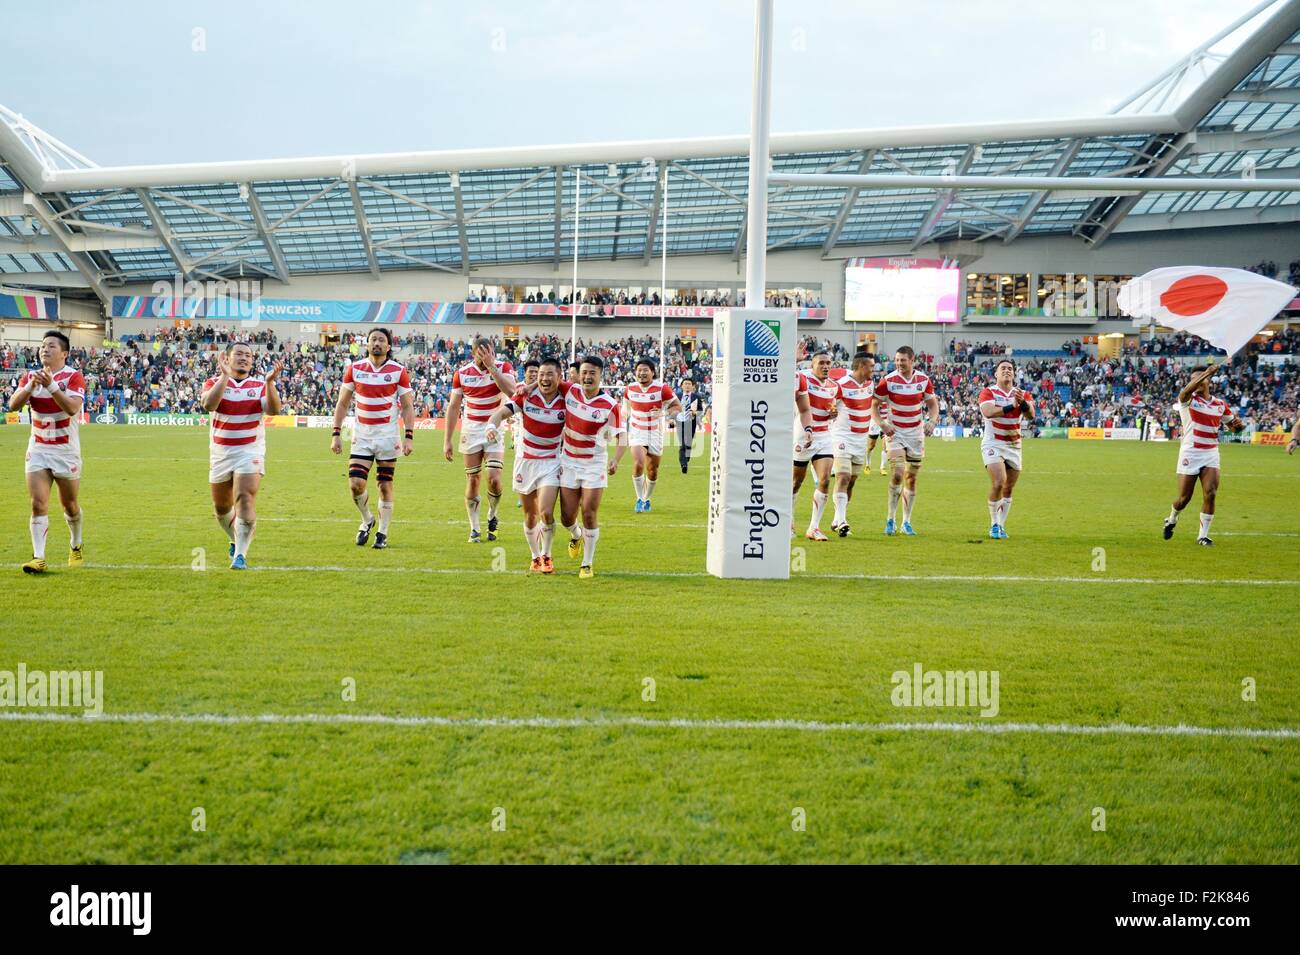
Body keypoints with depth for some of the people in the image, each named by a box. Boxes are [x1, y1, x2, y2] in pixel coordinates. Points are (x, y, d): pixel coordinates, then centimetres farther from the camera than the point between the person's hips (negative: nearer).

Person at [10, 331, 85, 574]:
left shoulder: (74, 376, -8)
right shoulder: (30, 376, 6)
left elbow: (72, 408, -23)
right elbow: (13, 405, -6)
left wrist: (51, 385, -31)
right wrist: (31, 385, -21)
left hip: (66, 451, -3)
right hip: (38, 449, 3)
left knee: (69, 505, 10)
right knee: (38, 504, -9)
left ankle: (76, 547, 34)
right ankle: (38, 558, -11)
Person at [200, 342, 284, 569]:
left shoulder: (260, 385, 1)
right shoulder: (214, 382, 0)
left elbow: (273, 409, -17)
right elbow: (208, 404, -22)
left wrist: (270, 382, -30)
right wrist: (225, 376, -24)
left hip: (250, 451, -2)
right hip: (220, 453, 2)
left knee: (245, 499, -19)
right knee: (221, 507, 13)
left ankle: (240, 555, -19)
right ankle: (236, 542, 39)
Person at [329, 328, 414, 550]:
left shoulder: (398, 371, -3)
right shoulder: (354, 369, 2)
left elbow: (407, 406, 0)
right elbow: (342, 403, 7)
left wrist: (409, 436, -10)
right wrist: (336, 434, 1)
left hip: (388, 437, -1)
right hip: (361, 436, 1)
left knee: (385, 486, 2)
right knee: (356, 484, -8)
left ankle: (382, 533, 15)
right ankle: (367, 520, 20)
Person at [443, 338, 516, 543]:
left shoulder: (503, 367, -7)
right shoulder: (462, 373, -2)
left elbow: (511, 391, -26)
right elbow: (453, 406, 3)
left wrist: (491, 367, -28)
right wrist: (447, 440, 1)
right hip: (471, 430, 1)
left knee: (494, 479, -12)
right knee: (472, 480, 1)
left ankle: (492, 515, 17)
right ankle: (474, 528, 12)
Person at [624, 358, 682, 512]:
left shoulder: (662, 388, -13)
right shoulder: (630, 389, -3)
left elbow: (678, 406, -8)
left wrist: (663, 413, -25)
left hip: (655, 434, 0)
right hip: (636, 432, 0)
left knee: (653, 472, 9)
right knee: (638, 465, -21)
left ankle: (646, 499, 34)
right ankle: (640, 499, -4)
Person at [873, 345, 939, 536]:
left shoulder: (924, 380, -2)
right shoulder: (888, 380, -10)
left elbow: (932, 403, 11)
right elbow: (874, 404, -3)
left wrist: (932, 421, -7)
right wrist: (882, 424, -18)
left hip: (916, 433, 3)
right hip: (894, 432, -3)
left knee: (912, 478, 6)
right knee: (898, 473, -19)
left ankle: (906, 522, 15)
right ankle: (891, 519, -5)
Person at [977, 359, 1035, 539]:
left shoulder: (1022, 394, 5)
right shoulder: (988, 392, -5)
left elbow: (1030, 416, -12)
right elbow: (988, 412, -25)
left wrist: (1022, 402, -32)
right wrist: (1011, 406, -34)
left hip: (1014, 446, 4)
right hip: (993, 444, -4)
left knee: (1008, 489, 8)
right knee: (998, 482, -20)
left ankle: (1001, 525, 23)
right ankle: (994, 525, -5)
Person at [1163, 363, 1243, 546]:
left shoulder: (1220, 404, 8)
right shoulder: (1188, 400, -4)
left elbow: (1233, 425, 19)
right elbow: (1186, 391, -29)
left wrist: (1238, 424, -5)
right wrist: (1207, 372, -35)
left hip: (1211, 454, 3)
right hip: (1190, 453, -3)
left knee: (1210, 494, -9)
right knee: (1184, 497, 1)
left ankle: (1203, 535, 3)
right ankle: (1171, 520, 34)